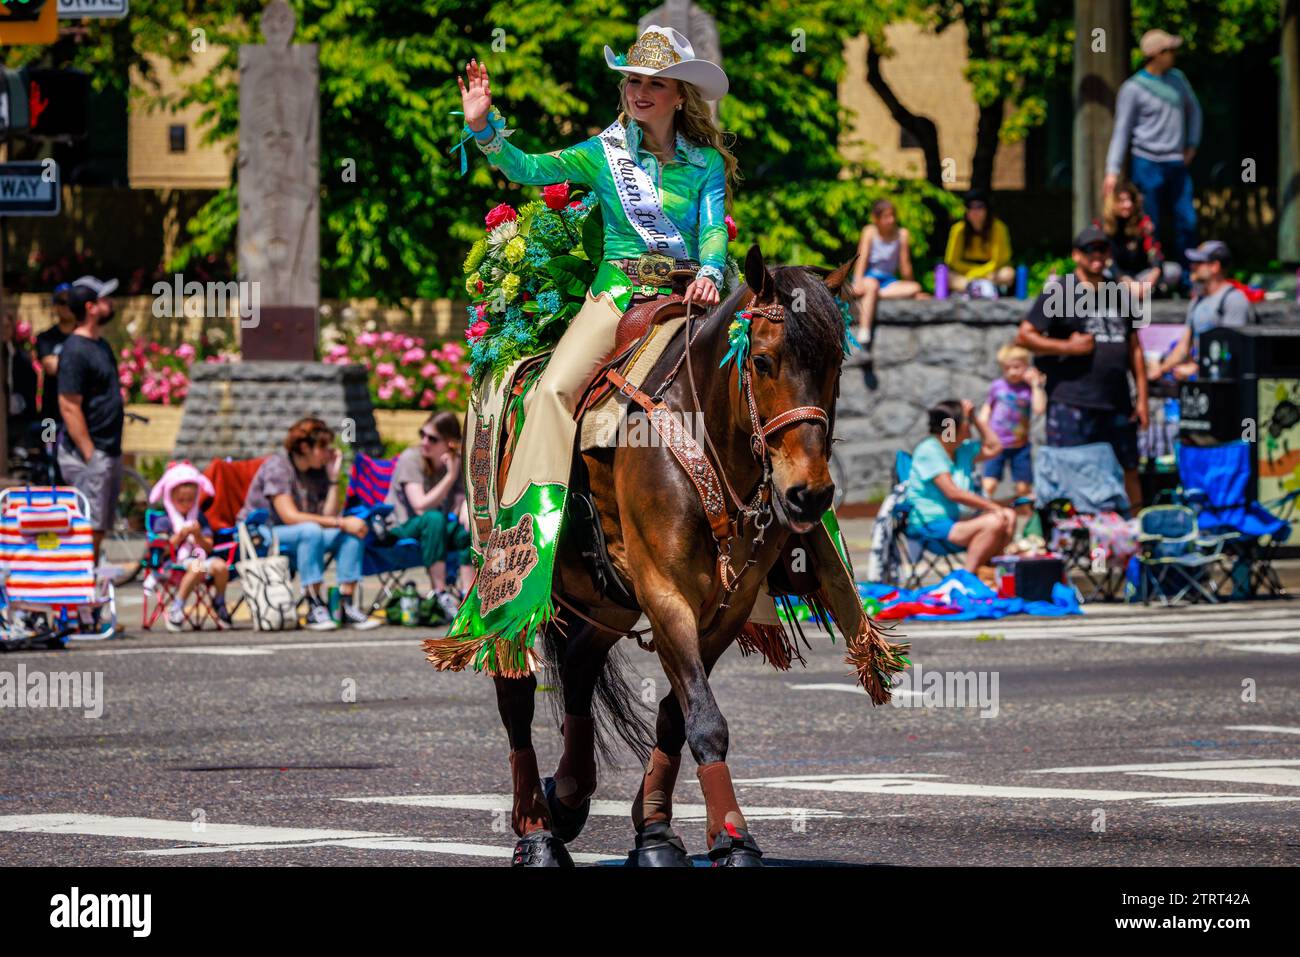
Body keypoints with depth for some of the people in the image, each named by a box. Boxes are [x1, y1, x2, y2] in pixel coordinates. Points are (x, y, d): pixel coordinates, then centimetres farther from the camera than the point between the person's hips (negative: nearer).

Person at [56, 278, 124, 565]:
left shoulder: (100, 345, 13)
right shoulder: (76, 351, -17)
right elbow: (69, 407, -20)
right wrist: (89, 455, -20)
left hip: (109, 452, 10)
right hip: (88, 454, -10)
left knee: (100, 528, 13)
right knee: (89, 530, -8)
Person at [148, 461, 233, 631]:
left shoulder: (200, 518, 18)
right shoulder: (163, 521, 7)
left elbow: (208, 547, 10)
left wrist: (198, 536, -10)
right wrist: (181, 534, -14)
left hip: (200, 557, 4)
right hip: (175, 563, -4)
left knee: (220, 565, -28)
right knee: (197, 568, -38)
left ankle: (219, 603, -3)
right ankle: (176, 608, -29)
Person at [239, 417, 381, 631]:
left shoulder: (318, 470, 5)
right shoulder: (277, 466, -16)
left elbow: (328, 516, -6)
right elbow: (289, 516, -26)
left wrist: (334, 477, -11)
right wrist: (341, 523, -28)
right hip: (259, 536, -7)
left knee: (355, 531, -15)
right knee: (310, 531, -37)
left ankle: (347, 604, -22)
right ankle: (315, 608, -35)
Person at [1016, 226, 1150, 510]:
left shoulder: (1118, 296, 19)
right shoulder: (1058, 292, 0)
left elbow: (1134, 348, 20)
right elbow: (1024, 336, -4)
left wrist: (1142, 397, 12)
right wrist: (1068, 346, -13)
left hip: (1118, 403, 6)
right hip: (1072, 403, -6)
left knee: (1129, 470, 9)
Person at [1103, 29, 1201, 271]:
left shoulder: (1177, 78, 9)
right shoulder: (1133, 88, -7)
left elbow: (1193, 110, 26)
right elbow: (1122, 131, -6)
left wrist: (1192, 145, 16)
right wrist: (1113, 171, -11)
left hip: (1176, 164, 5)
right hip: (1148, 164, -5)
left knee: (1187, 221, 4)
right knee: (1149, 226, -2)